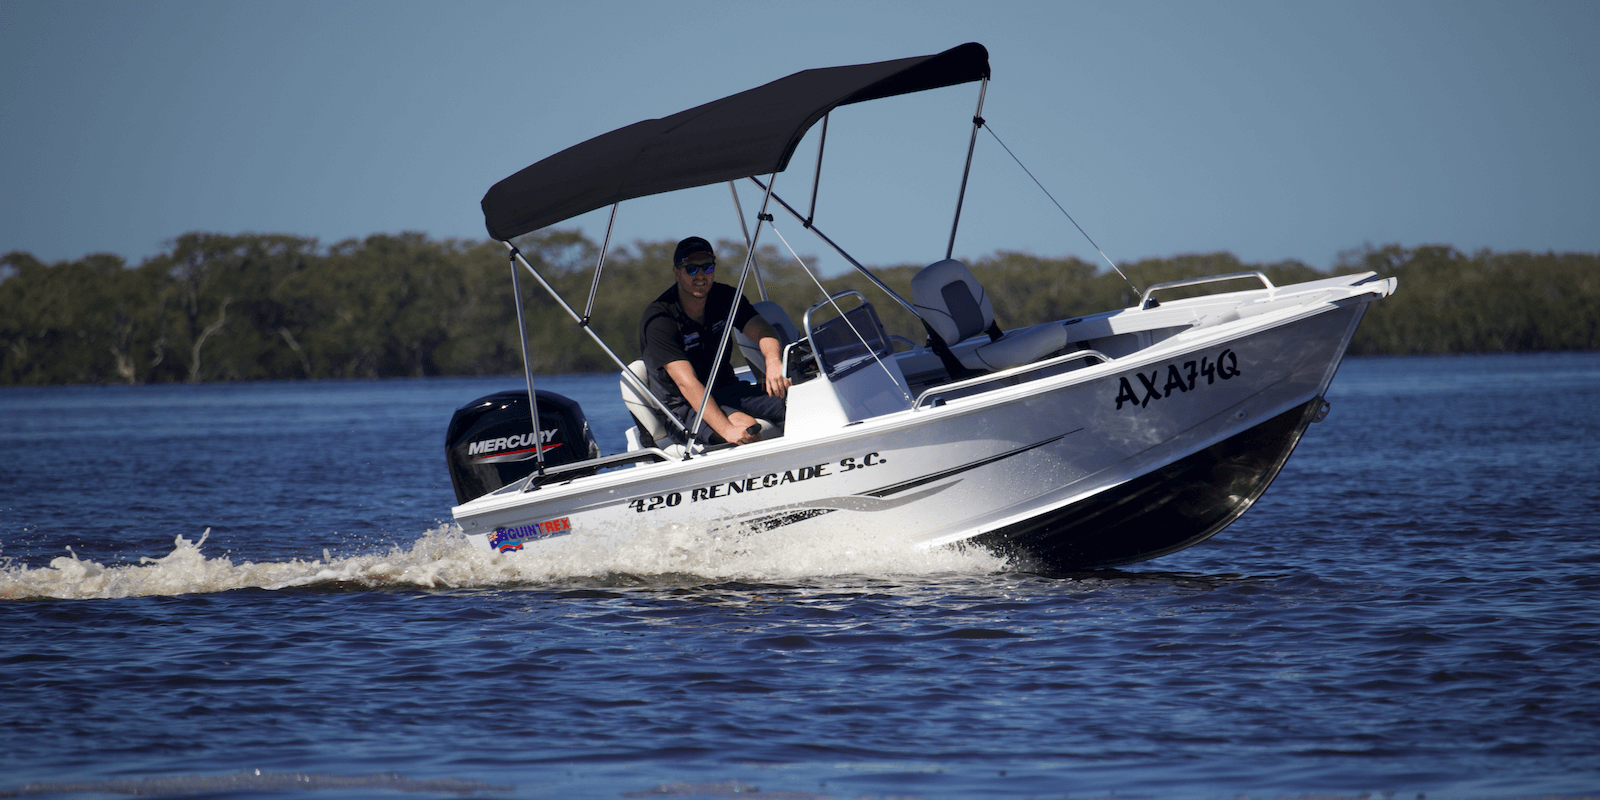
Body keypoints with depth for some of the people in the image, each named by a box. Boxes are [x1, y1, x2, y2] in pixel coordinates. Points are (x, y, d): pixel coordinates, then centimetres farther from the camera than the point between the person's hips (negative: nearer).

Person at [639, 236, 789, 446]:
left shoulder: (724, 297, 0)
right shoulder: (658, 320, -20)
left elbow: (762, 331, -14)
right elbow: (687, 383, -31)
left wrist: (773, 362, -41)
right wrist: (727, 429, -43)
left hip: (727, 391, 6)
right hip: (683, 405, -6)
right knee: (748, 427, -35)